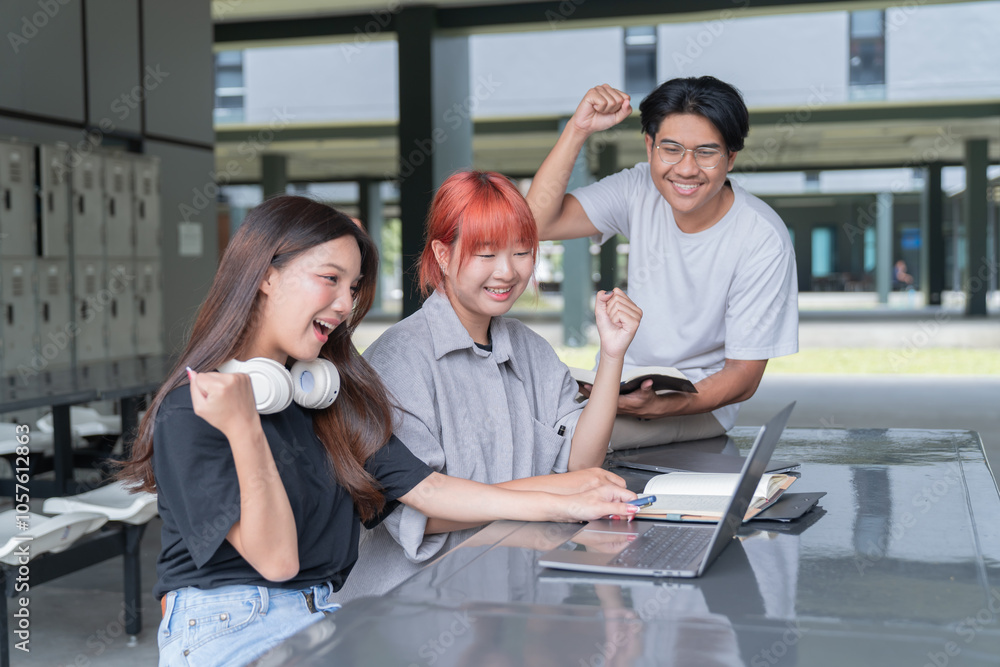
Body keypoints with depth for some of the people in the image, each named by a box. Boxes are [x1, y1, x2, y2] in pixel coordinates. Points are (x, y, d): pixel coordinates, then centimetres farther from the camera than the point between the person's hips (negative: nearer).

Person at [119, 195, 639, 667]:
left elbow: (427, 489, 9)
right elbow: (276, 559, -14)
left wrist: (571, 506, 4)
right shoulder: (192, 411, -11)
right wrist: (244, 430, -25)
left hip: (322, 618, 7)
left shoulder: (325, 395, 13)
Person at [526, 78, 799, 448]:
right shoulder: (640, 190, -8)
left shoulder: (763, 240, -20)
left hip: (698, 400, -4)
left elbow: (744, 376, -16)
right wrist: (578, 129, -26)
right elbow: (539, 221, -18)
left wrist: (656, 406, -33)